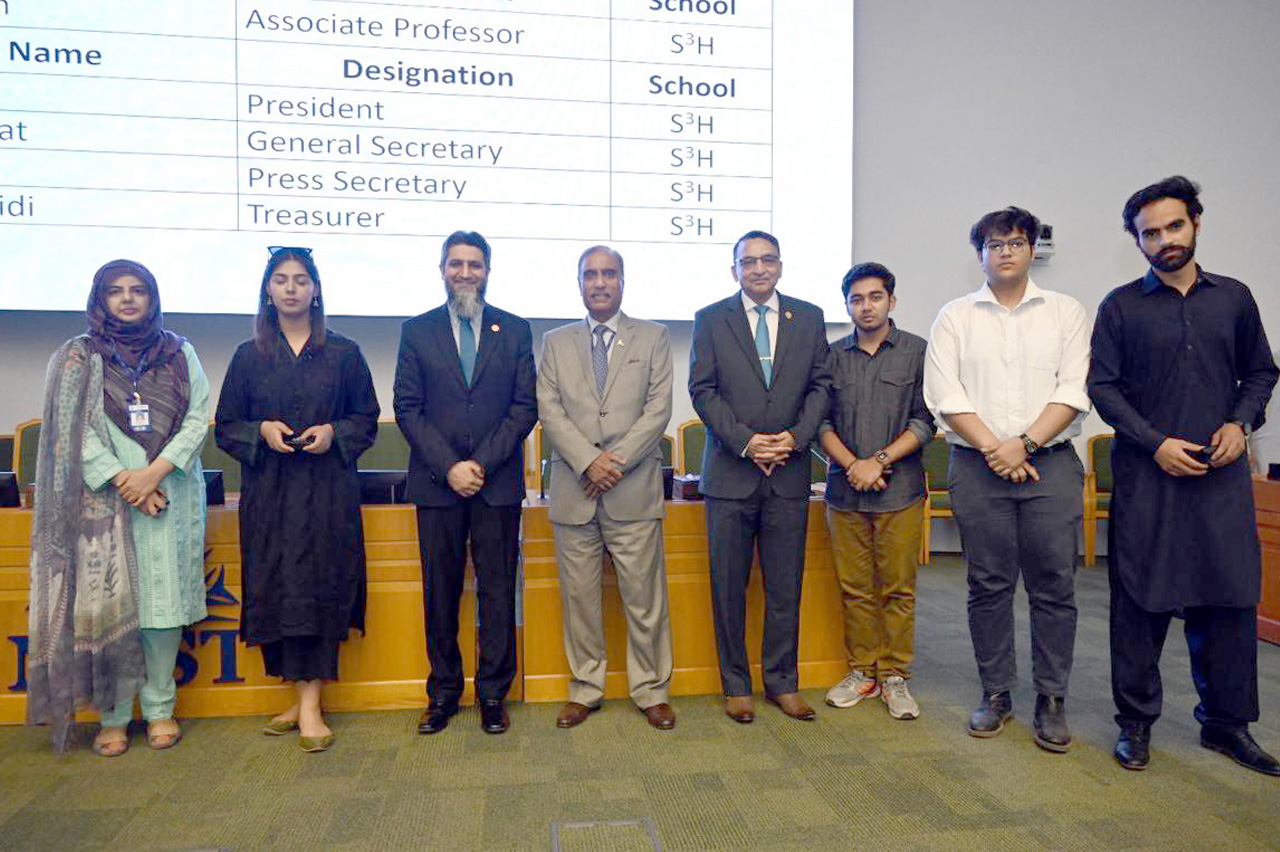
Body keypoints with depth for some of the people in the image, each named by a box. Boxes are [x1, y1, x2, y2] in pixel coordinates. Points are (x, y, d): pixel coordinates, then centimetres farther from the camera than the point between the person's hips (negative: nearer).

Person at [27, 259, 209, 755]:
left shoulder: (180, 354, 11)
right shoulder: (76, 357, 8)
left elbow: (198, 418, 2)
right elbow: (71, 430, -1)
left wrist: (155, 471, -11)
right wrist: (122, 481, -12)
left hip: (170, 497, 1)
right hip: (103, 500, -1)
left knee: (164, 600, 1)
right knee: (107, 602, -2)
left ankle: (160, 709, 11)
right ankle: (113, 716, 8)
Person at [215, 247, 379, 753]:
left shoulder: (343, 353, 7)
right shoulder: (249, 356, 10)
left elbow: (367, 419, 9)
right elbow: (226, 426, 11)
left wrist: (334, 432, -10)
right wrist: (261, 431, -9)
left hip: (328, 491, -2)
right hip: (268, 492, 2)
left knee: (320, 588, -6)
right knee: (276, 589, 1)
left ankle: (309, 705, -1)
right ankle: (303, 698, 14)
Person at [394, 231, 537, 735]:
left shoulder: (515, 330, 7)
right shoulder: (417, 331, 8)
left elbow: (525, 407, 1)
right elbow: (407, 408, 1)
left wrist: (482, 464, -9)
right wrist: (448, 467, -10)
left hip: (498, 482, 0)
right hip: (436, 483, 1)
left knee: (497, 590, 5)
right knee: (440, 593, 8)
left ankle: (493, 694, 17)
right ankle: (443, 694, 21)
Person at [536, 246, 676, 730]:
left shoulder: (653, 338, 8)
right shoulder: (555, 343, 13)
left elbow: (658, 409, -1)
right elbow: (549, 410, 2)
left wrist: (617, 461, -11)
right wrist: (588, 461, -11)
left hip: (634, 490, -1)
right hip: (573, 491, 2)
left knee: (644, 596, 2)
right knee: (578, 597, 8)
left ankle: (652, 690, 17)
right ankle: (585, 688, 22)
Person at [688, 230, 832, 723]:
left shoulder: (809, 318, 10)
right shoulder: (711, 320, 4)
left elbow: (821, 384, 7)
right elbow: (702, 390, -2)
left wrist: (795, 436, -8)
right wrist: (745, 442, -13)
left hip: (789, 472, 2)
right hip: (730, 473, -1)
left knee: (786, 585, 7)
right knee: (728, 586, 5)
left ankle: (782, 682, 22)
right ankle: (736, 685, 19)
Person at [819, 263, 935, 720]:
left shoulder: (917, 351, 4)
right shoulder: (832, 355, 10)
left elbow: (925, 421, -2)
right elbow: (821, 422, 6)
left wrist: (880, 461, -12)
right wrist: (852, 465, -9)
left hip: (900, 489, -2)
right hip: (845, 490, 2)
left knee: (898, 588, 2)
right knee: (854, 588, 7)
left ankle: (894, 675, 15)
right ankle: (861, 671, 20)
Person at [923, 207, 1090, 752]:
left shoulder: (1066, 312, 10)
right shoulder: (955, 316, 9)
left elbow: (1074, 391, 0)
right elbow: (943, 394, 0)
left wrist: (1026, 443, -12)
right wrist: (992, 447, -10)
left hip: (1050, 463, 0)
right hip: (977, 466, 0)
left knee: (1054, 585, 1)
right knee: (988, 584, 5)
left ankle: (1051, 700, 13)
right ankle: (996, 694, 17)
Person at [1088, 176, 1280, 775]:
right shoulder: (1121, 306, 2)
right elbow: (1101, 387, -2)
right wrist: (1157, 443, -10)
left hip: (1221, 474, 3)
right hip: (1146, 475, -2)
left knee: (1230, 596, 6)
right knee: (1140, 601, 2)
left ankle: (1226, 722, 23)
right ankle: (1136, 722, 15)